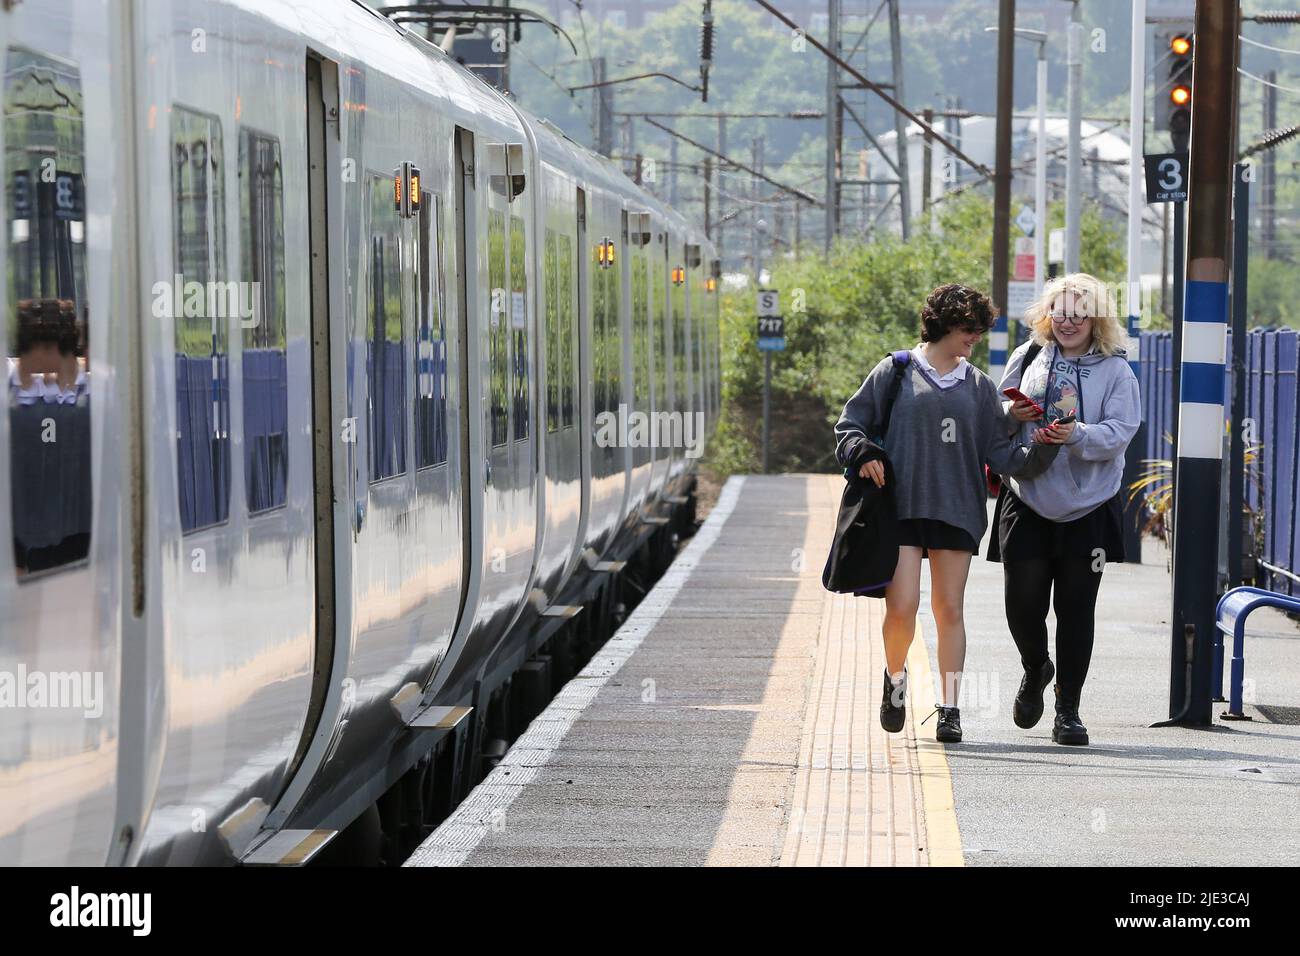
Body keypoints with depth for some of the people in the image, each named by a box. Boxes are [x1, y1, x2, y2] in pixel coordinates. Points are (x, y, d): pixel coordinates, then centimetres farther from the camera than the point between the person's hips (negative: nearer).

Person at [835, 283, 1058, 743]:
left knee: (949, 609, 1)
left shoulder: (978, 386, 13)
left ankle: (949, 708, 7)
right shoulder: (896, 372, 6)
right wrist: (863, 454, -10)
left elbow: (1000, 454, 10)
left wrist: (1042, 448, -7)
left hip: (957, 510, 3)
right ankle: (895, 678, 17)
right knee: (902, 606, -11)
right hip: (901, 506, -2)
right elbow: (850, 424, 10)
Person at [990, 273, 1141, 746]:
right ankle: (1035, 670, 31)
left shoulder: (1115, 371, 1)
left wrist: (1078, 435, -27)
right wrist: (1012, 416, -8)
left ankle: (1068, 710, 12)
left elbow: (1119, 432, -9)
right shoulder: (1028, 357, 7)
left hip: (1086, 507, -2)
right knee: (1022, 603, -1)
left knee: (1076, 610, 2)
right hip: (1027, 500, 2)